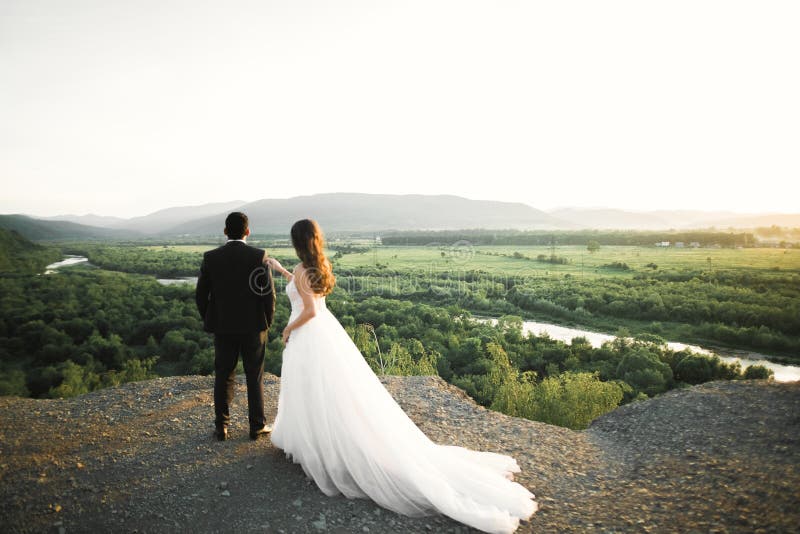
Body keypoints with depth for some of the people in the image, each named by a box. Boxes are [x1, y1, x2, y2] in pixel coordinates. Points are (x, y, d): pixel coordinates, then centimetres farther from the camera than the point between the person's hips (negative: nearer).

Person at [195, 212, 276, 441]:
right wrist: (268, 321, 4)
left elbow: (200, 295, -1)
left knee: (223, 377, 13)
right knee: (255, 377, 10)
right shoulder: (259, 256, -11)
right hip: (254, 327, -1)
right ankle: (257, 425, 19)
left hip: (223, 327, 2)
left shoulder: (211, 257, -5)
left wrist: (209, 321, 13)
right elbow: (269, 293, -11)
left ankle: (221, 427, 19)